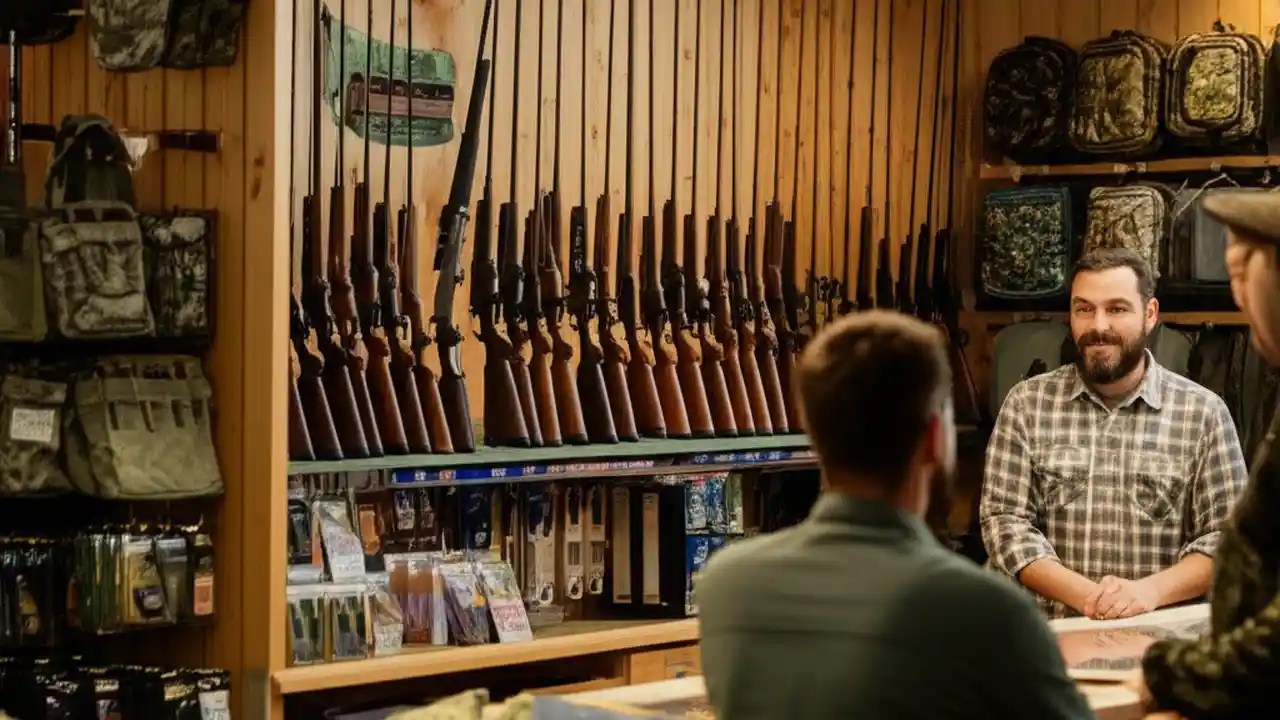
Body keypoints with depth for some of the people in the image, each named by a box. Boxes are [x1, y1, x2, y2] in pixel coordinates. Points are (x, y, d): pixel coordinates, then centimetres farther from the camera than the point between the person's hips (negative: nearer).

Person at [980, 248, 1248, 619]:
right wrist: (1083, 594, -13)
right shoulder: (1027, 403, 6)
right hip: (1052, 631, 0)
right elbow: (1003, 519, 1)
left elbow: (1228, 536, 2)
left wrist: (1150, 590, -14)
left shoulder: (1204, 412, 4)